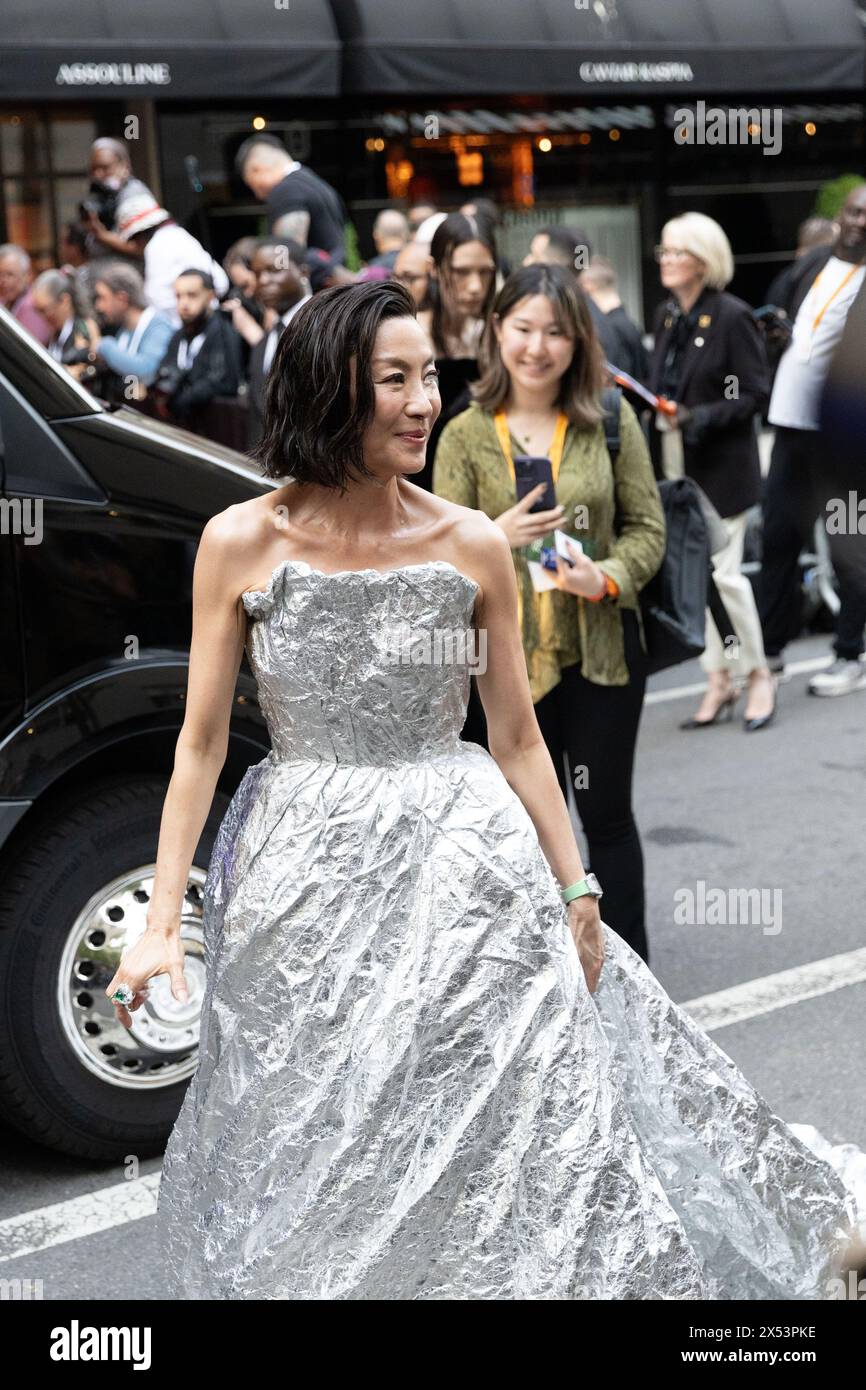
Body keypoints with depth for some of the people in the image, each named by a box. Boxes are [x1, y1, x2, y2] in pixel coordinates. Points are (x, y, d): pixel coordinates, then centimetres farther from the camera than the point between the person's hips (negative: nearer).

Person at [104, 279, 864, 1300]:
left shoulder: (471, 546, -4)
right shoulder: (241, 544, -6)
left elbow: (518, 742, 4)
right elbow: (201, 742, -3)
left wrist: (576, 891, 2)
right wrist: (162, 921, -6)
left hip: (462, 865, 0)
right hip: (301, 875, 0)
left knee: (517, 1126, 1)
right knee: (311, 1158, 11)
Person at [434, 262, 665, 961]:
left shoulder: (611, 420, -1)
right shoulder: (466, 435, -2)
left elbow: (647, 527, 2)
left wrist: (608, 577, -18)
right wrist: (499, 538, -22)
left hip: (602, 649, 0)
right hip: (507, 654, 0)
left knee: (607, 813, 7)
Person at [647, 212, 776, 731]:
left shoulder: (732, 317, -12)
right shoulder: (667, 316, 10)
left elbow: (756, 393, -12)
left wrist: (705, 417, -22)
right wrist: (657, 412, -1)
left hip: (722, 466, -7)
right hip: (676, 465, 7)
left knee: (722, 572, -6)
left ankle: (758, 674, 12)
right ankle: (720, 682, 17)